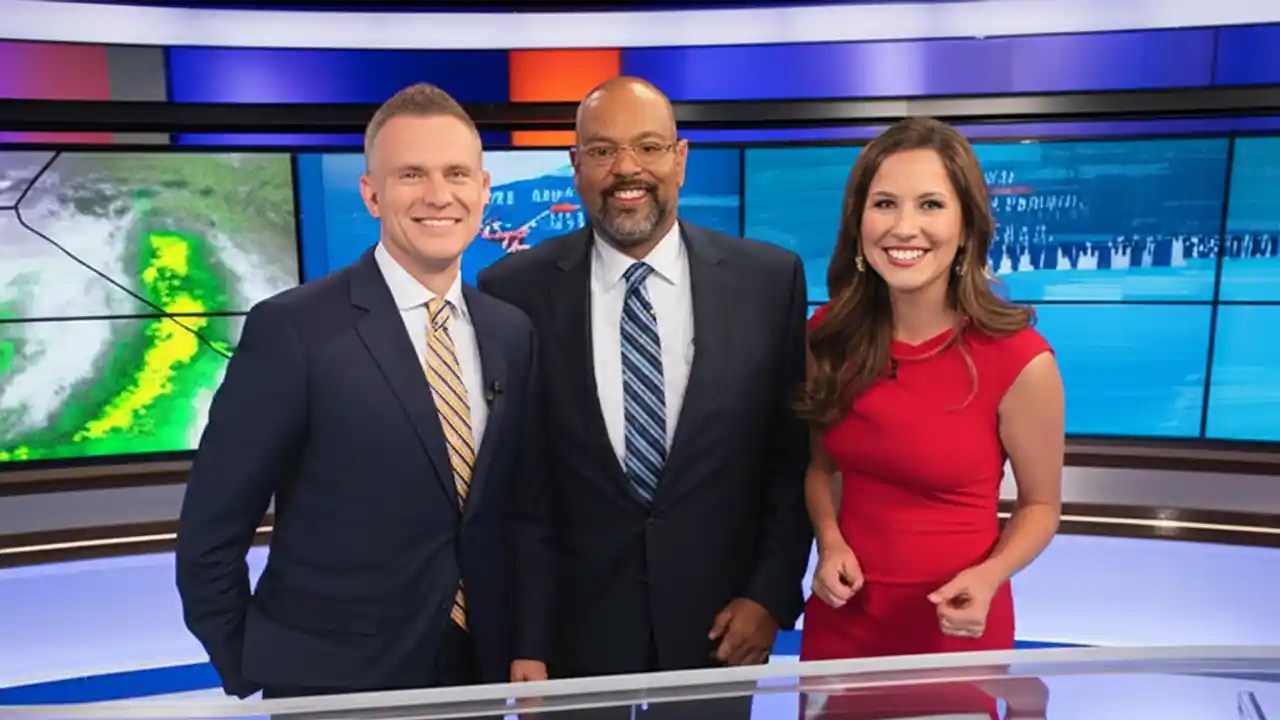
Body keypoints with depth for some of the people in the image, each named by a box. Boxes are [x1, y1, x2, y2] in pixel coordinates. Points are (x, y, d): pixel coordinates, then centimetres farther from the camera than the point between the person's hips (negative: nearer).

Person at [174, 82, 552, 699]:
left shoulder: (512, 332, 0)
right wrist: (251, 677, -4)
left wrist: (529, 646, 0)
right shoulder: (291, 329, -16)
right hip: (331, 683, -4)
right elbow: (210, 536, -10)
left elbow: (524, 508, 6)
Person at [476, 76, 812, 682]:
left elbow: (795, 454, 0)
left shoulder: (771, 279, -6)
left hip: (719, 624, 1)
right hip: (570, 629, 0)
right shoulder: (514, 289, -8)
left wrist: (772, 591, -3)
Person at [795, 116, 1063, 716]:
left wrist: (988, 578, -21)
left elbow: (1041, 504, -3)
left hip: (953, 626, -3)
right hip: (841, 615, 4)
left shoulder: (1019, 359, -18)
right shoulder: (830, 334, -8)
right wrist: (829, 540, -10)